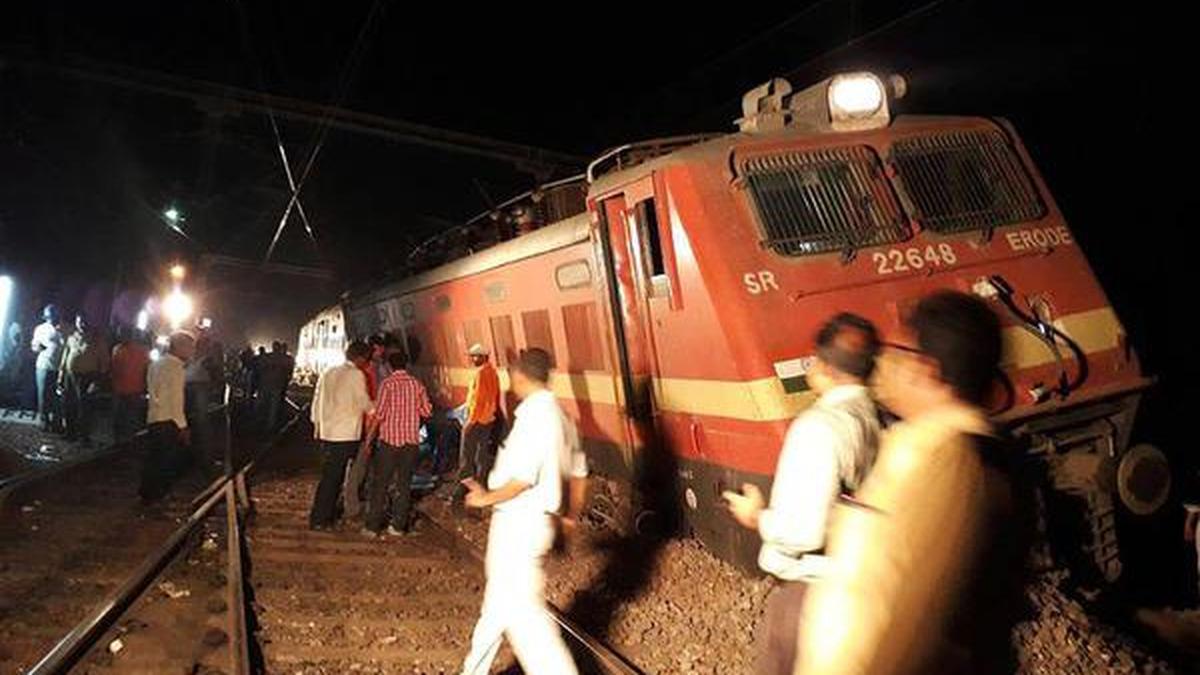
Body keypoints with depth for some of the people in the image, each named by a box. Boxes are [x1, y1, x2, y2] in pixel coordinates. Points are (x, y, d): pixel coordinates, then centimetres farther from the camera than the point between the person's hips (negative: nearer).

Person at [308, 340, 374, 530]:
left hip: (326, 432, 7)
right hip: (345, 434, -7)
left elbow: (316, 402, 15)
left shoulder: (328, 373, 12)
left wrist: (317, 425, 23)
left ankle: (327, 515, 22)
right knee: (332, 477, -1)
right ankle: (318, 519, 4)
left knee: (330, 476, 16)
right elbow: (364, 403, -7)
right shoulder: (356, 375, -9)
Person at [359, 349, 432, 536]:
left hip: (390, 439, -3)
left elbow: (379, 414, -11)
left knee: (380, 484, 5)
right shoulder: (417, 384, 2)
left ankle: (373, 526, 7)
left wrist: (368, 439, -5)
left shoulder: (388, 383, -8)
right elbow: (427, 411, 5)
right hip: (411, 441, 3)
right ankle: (398, 525, 14)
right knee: (404, 484, 11)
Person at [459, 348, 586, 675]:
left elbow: (523, 477, -25)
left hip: (518, 524, -10)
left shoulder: (534, 414, -19)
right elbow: (578, 470, 16)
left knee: (523, 610, -4)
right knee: (499, 603, 21)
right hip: (531, 522, 10)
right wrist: (570, 515, 27)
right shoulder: (556, 413, 10)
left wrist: (487, 498, -10)